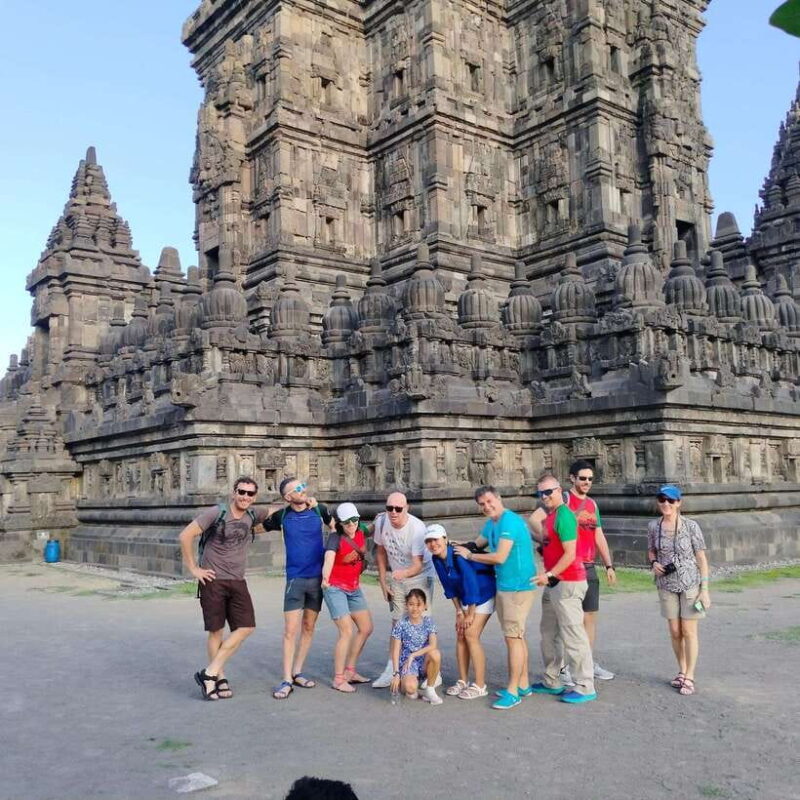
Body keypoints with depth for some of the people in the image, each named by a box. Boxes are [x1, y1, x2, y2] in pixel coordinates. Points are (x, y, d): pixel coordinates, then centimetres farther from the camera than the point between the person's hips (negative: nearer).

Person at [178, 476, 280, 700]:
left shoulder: (252, 516, 5)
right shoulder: (216, 513, -11)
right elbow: (185, 536, -12)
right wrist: (193, 569, -11)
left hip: (238, 582, 5)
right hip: (213, 581, -5)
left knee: (246, 627, -3)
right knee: (216, 631, 2)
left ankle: (210, 674, 5)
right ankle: (220, 678, 17)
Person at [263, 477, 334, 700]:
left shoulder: (318, 509, -1)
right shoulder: (282, 516, -4)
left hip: (318, 578, 2)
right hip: (295, 578, -2)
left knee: (308, 628, 10)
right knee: (290, 630, -7)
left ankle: (297, 672, 23)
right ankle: (286, 680, 0)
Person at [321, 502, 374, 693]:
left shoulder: (361, 532, -1)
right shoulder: (335, 537, -19)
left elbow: (372, 530, 25)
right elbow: (329, 557, -38)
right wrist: (325, 578, -57)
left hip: (354, 589, 8)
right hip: (335, 588, -8)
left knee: (366, 628, 12)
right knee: (347, 631, -14)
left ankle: (350, 671, 25)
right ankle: (338, 679, -3)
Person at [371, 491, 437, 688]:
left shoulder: (417, 528, -29)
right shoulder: (381, 522, -15)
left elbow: (418, 564, -29)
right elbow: (381, 552, 0)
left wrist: (404, 573, -50)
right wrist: (383, 582, 1)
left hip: (419, 577, -4)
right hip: (395, 578, 5)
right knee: (397, 623, 11)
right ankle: (391, 670, 18)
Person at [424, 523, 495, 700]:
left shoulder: (459, 555, -29)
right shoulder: (437, 560, -6)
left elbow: (471, 584, -25)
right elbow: (449, 588, 3)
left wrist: (470, 614, -17)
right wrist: (459, 611, 0)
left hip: (484, 594, -7)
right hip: (466, 597, 7)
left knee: (471, 635, -11)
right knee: (460, 635, 4)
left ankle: (480, 686, -3)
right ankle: (463, 681, 16)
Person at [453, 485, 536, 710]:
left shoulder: (510, 522, -19)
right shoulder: (491, 523, 12)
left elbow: (500, 557, -23)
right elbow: (477, 544, 23)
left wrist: (469, 556, -12)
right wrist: (458, 546, 7)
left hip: (517, 587, -10)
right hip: (504, 585, 10)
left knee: (513, 637, -7)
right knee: (517, 636, 16)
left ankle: (512, 691, -1)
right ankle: (523, 685, 26)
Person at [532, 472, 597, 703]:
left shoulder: (563, 515, -16)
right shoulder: (549, 515, 14)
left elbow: (570, 554, -20)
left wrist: (549, 575, -20)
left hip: (567, 583, -10)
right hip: (553, 583, 11)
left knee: (573, 634, -4)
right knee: (548, 632, 17)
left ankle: (585, 688, 4)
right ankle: (552, 682, 28)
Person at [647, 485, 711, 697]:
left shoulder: (691, 526, -10)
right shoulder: (653, 526, 0)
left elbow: (701, 558, -6)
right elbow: (651, 551, 16)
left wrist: (705, 589, -8)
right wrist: (654, 563, -7)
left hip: (690, 583, -3)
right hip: (666, 585, 3)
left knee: (688, 631, 1)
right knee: (675, 632, 10)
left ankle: (689, 677, 11)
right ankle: (682, 671, 27)